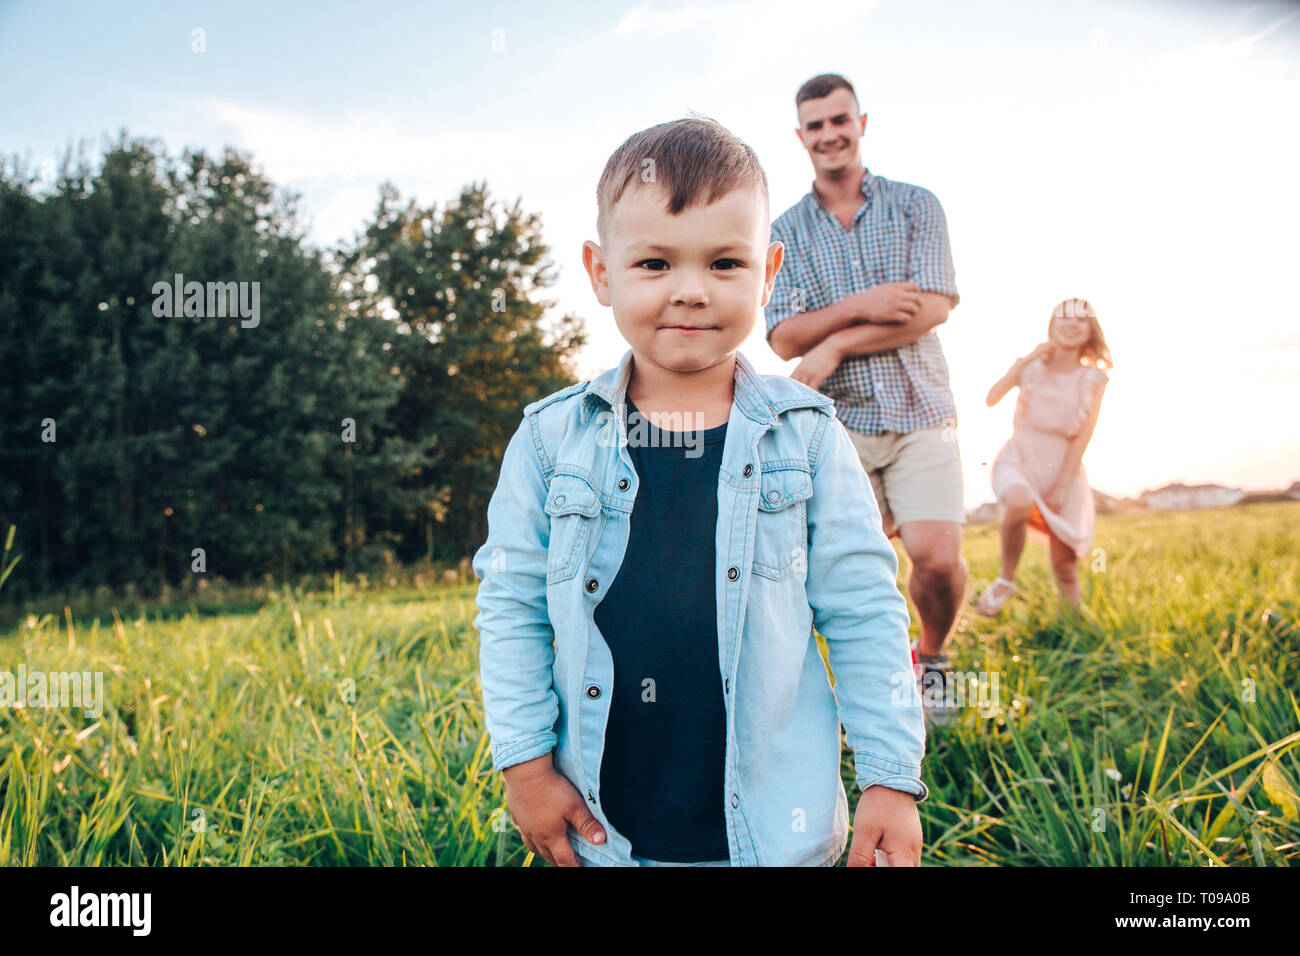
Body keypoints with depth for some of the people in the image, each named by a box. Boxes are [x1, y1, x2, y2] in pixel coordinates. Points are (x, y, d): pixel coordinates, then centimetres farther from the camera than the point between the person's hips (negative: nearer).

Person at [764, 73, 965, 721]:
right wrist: (860, 307, -15)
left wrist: (836, 343, -11)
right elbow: (783, 338, 0)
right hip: (837, 424, 1)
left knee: (938, 557, -13)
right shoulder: (786, 231, 9)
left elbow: (934, 308, -7)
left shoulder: (917, 206, 6)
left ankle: (933, 655, 18)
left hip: (919, 413, -1)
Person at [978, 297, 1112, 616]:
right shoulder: (1031, 366, 6)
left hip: (1063, 467, 1)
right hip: (1019, 459, -1)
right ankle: (1007, 578, -13)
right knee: (1019, 503, -36)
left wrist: (1061, 487, -12)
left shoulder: (1093, 379, 4)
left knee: (1064, 565, -7)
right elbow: (992, 399, -12)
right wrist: (1025, 361, -14)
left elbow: (1083, 437, -3)